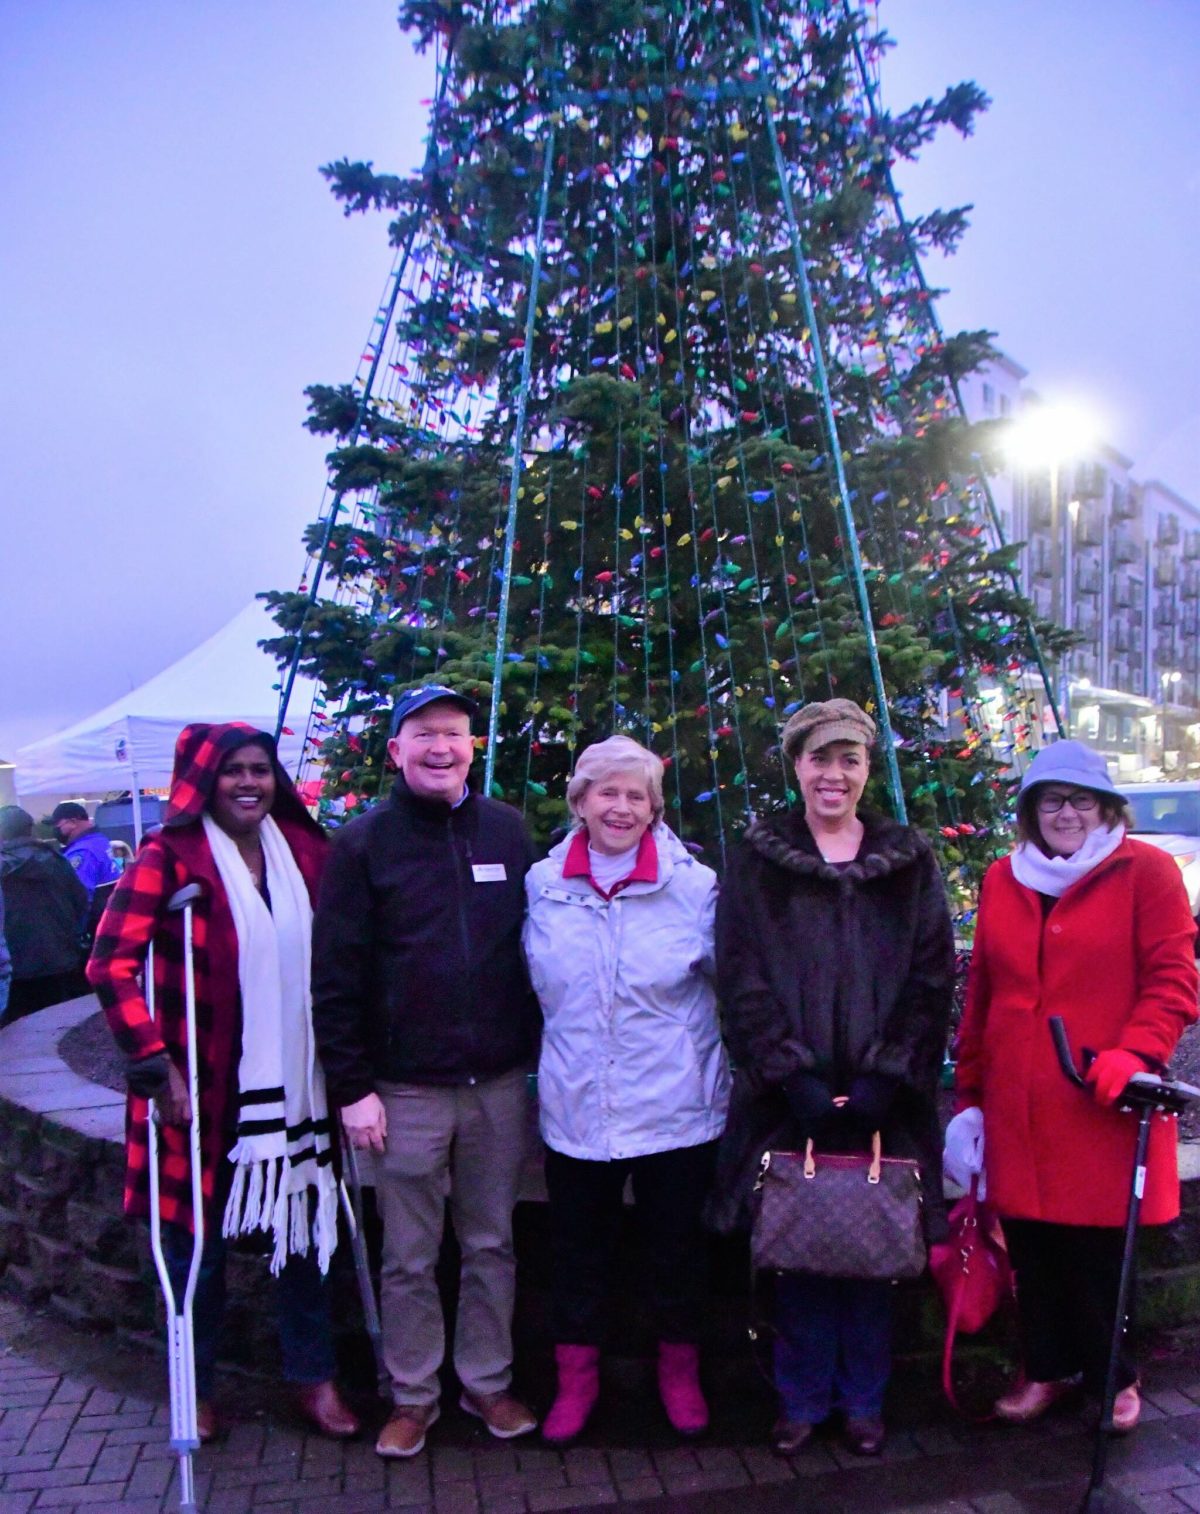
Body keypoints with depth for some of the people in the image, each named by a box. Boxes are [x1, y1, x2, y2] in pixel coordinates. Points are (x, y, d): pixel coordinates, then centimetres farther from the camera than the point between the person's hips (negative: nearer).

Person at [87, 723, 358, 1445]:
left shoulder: (305, 851, 3)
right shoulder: (169, 857, -11)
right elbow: (111, 965, -17)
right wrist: (156, 1063, -20)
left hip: (295, 1083, 4)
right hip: (205, 1085, -4)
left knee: (304, 1225, 11)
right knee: (198, 1234, 11)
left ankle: (314, 1375, 30)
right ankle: (195, 1386, 33)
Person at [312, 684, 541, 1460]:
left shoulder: (508, 830, 4)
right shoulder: (365, 841, -4)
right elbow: (335, 974, -5)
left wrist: (540, 1056, 7)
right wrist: (353, 1086, -8)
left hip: (501, 1083, 3)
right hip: (407, 1088, -2)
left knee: (492, 1243, 16)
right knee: (410, 1256, 11)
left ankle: (489, 1381, 33)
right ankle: (413, 1396, 30)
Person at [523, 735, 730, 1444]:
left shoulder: (694, 885, -8)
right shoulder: (542, 884, -3)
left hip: (677, 1110, -1)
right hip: (576, 1111, 1)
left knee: (679, 1249, 15)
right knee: (579, 1252, 16)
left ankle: (680, 1370, 39)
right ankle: (577, 1374, 37)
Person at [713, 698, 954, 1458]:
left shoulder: (908, 860, 6)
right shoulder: (759, 860, 3)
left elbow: (932, 976, 2)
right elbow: (742, 979, -2)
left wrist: (887, 1074, -9)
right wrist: (794, 1074, -11)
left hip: (882, 1095, 1)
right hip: (790, 1095, -1)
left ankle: (864, 1400, 28)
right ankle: (802, 1398, 26)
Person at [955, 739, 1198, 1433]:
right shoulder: (1003, 880, 10)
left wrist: (1136, 1052, -20)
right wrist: (970, 1089, 14)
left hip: (1102, 1109, -3)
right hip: (1017, 1109, 4)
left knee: (1099, 1249, 7)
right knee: (1032, 1246, 12)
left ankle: (1113, 1375, 31)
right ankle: (1049, 1369, 33)